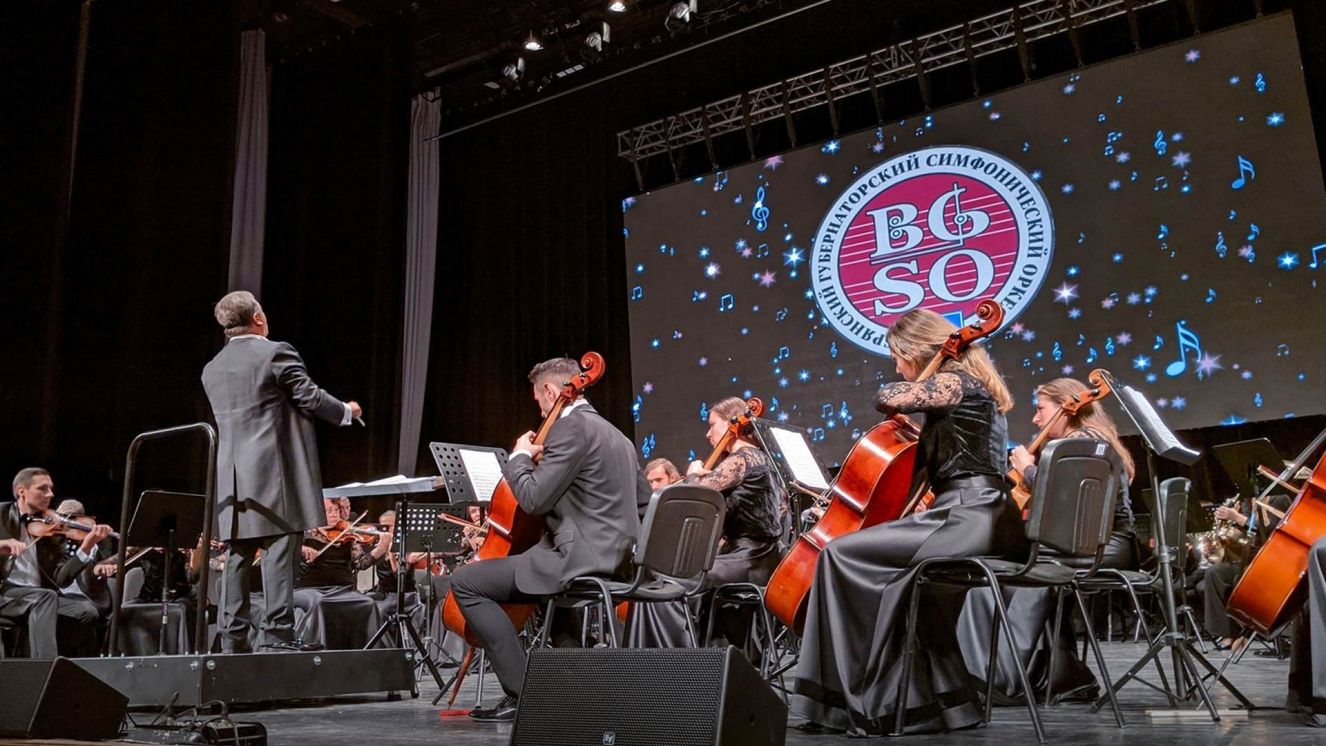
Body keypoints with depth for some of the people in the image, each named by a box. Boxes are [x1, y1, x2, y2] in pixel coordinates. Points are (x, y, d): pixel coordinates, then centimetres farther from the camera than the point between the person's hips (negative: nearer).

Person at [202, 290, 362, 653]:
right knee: (279, 555, -5)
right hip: (275, 472, -6)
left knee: (238, 558, 9)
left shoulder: (212, 369, 14)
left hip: (232, 477, 6)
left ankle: (233, 638, 10)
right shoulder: (276, 353, -6)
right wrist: (347, 412, 11)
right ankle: (279, 635, -7)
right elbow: (310, 398, -7)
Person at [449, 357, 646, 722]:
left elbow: (534, 499, -19)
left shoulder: (570, 426, -13)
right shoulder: (613, 433, 17)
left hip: (581, 559, -10)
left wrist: (521, 456, -1)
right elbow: (644, 498, 26)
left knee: (465, 580, -6)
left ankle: (523, 694, -11)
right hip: (612, 558, 10)